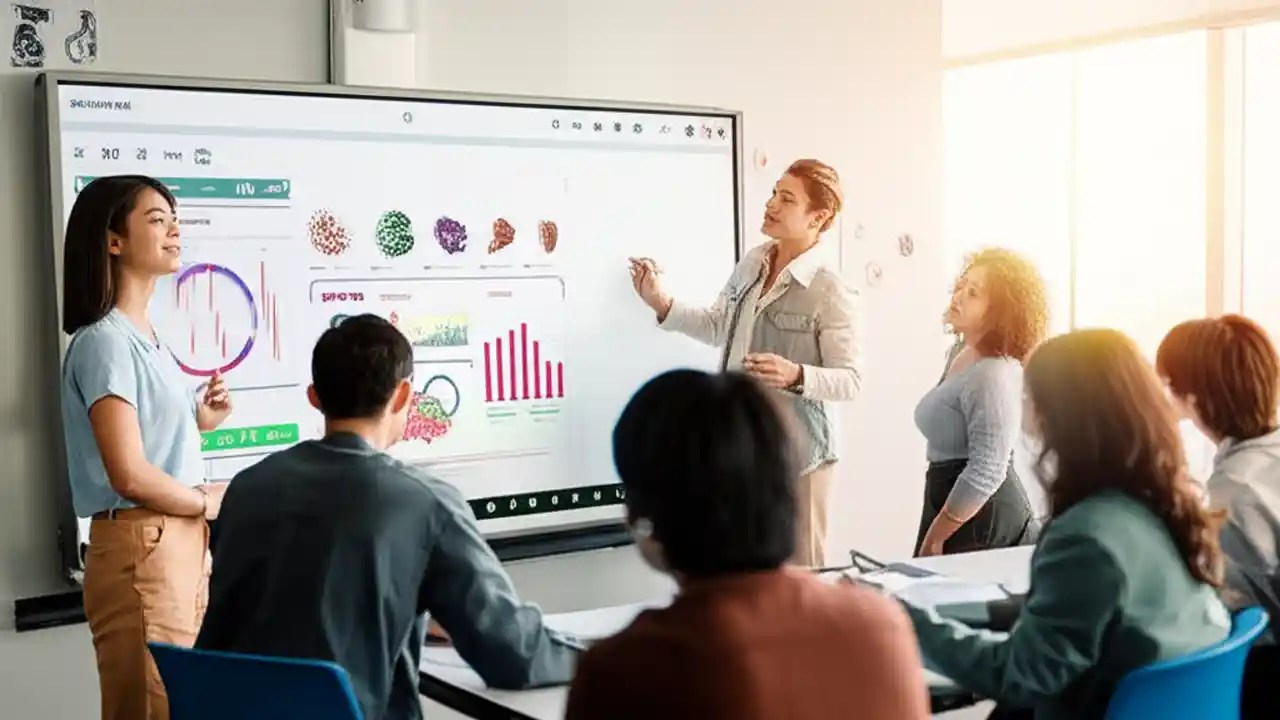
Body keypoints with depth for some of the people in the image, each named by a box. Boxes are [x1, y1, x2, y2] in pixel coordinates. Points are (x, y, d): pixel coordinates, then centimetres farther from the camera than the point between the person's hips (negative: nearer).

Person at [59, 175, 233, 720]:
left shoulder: (148, 337, 14)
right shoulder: (104, 342, -15)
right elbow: (130, 476, -21)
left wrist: (198, 423, 4)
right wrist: (207, 501, -7)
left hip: (183, 541, 9)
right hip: (140, 549, -9)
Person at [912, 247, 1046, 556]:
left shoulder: (994, 376, -22)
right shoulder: (960, 352, 8)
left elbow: (986, 473, -25)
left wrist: (933, 539, -19)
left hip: (982, 514, -9)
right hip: (954, 499, 9)